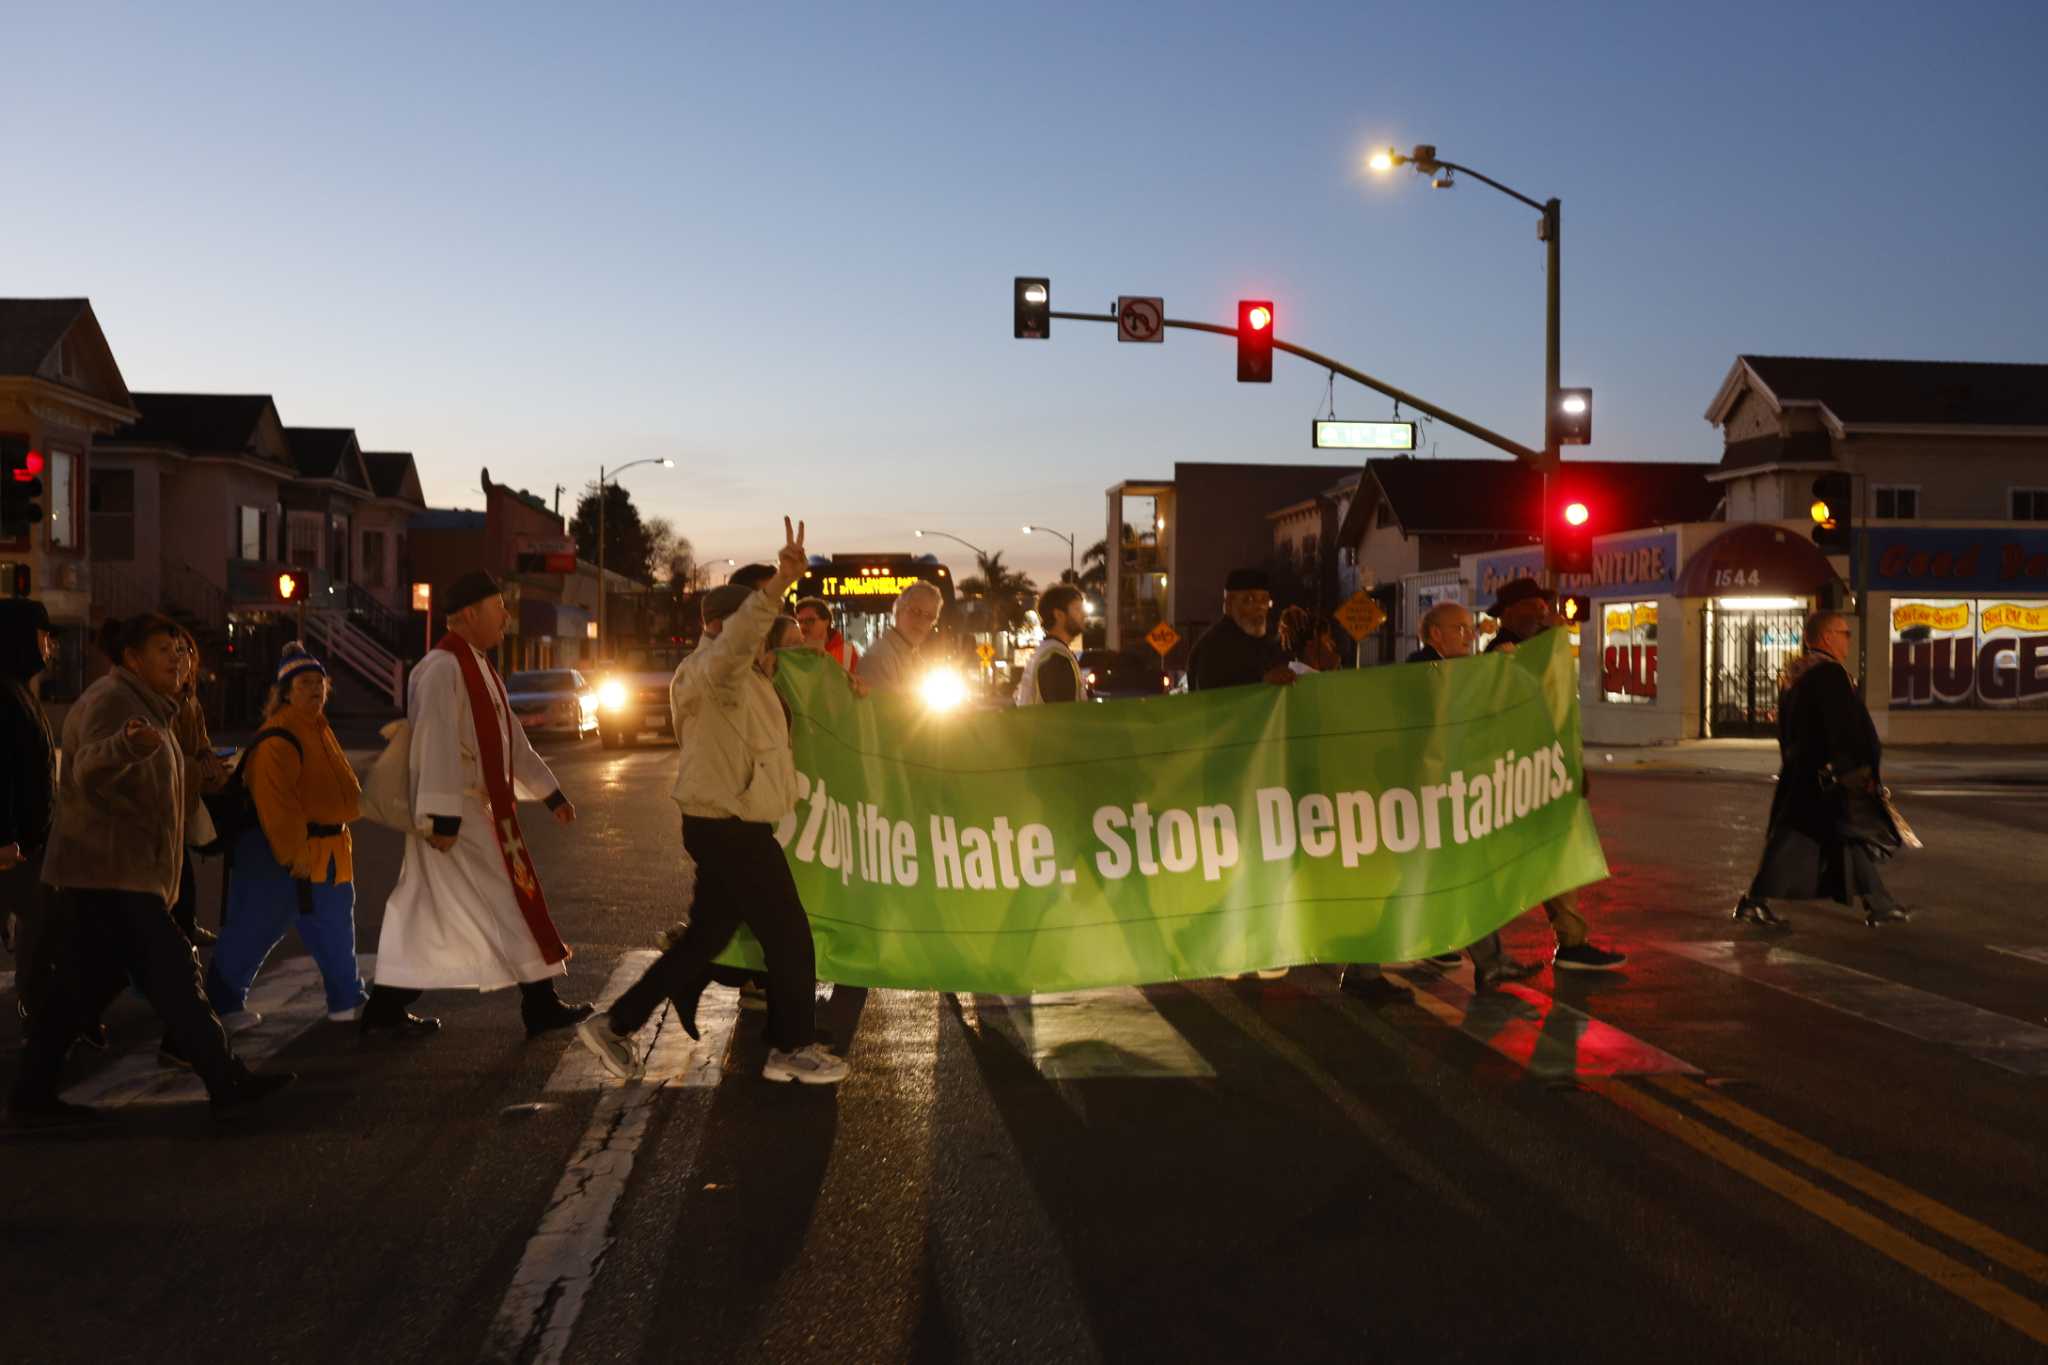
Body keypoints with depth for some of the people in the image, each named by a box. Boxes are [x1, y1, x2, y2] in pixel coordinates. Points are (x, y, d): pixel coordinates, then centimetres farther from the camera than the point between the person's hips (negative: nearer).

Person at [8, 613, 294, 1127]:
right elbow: (90, 769, -31)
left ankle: (33, 1095, 13)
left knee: (84, 988, 10)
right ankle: (226, 1082, -5)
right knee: (172, 975, -8)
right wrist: (128, 746, -50)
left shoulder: (141, 705, 22)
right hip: (111, 872, -11)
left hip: (102, 873, 11)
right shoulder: (112, 700, -11)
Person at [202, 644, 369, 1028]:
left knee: (335, 930, 15)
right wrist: (294, 855, -24)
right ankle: (222, 1002, 14)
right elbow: (275, 804, -23)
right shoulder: (278, 739, -18)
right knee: (252, 932, 0)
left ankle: (347, 1000, 25)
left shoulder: (320, 730, 12)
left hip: (325, 851, 9)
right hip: (277, 854, -9)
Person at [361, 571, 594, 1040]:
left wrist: (550, 793, 22)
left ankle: (387, 1009, 17)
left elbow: (511, 737, 21)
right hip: (460, 814, -10)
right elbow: (438, 744, -23)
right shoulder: (443, 668, -17)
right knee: (510, 905, -2)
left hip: (482, 809, 10)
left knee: (428, 914, 11)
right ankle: (540, 1004, 7)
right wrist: (443, 815, -27)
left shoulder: (477, 667, 15)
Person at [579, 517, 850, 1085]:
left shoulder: (738, 675, 17)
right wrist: (779, 584, -56)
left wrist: (767, 673, 14)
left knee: (707, 936, 15)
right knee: (789, 936, -1)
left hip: (726, 827, 10)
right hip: (732, 830, -10)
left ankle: (616, 1026, 20)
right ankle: (793, 1048, 13)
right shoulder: (712, 668, -17)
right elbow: (736, 639, -41)